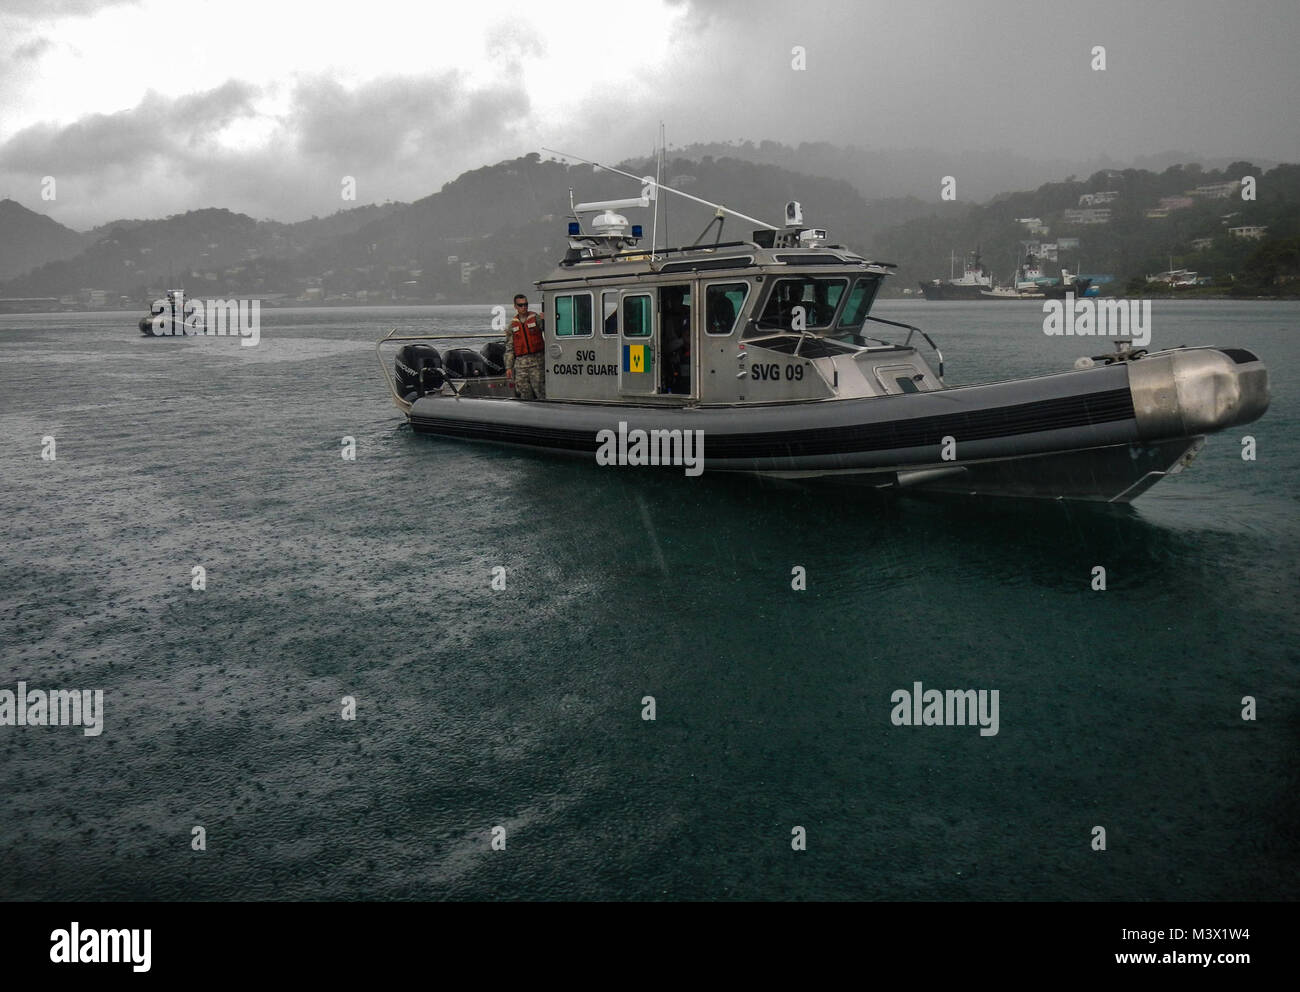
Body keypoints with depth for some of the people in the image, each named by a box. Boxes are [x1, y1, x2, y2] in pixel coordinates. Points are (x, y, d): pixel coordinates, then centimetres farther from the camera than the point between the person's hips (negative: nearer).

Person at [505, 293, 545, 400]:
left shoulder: (536, 318, 5)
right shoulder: (512, 324, 12)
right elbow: (509, 348, 13)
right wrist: (508, 367, 7)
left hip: (537, 361, -3)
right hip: (520, 364, 3)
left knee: (540, 391, -9)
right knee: (524, 394, 2)